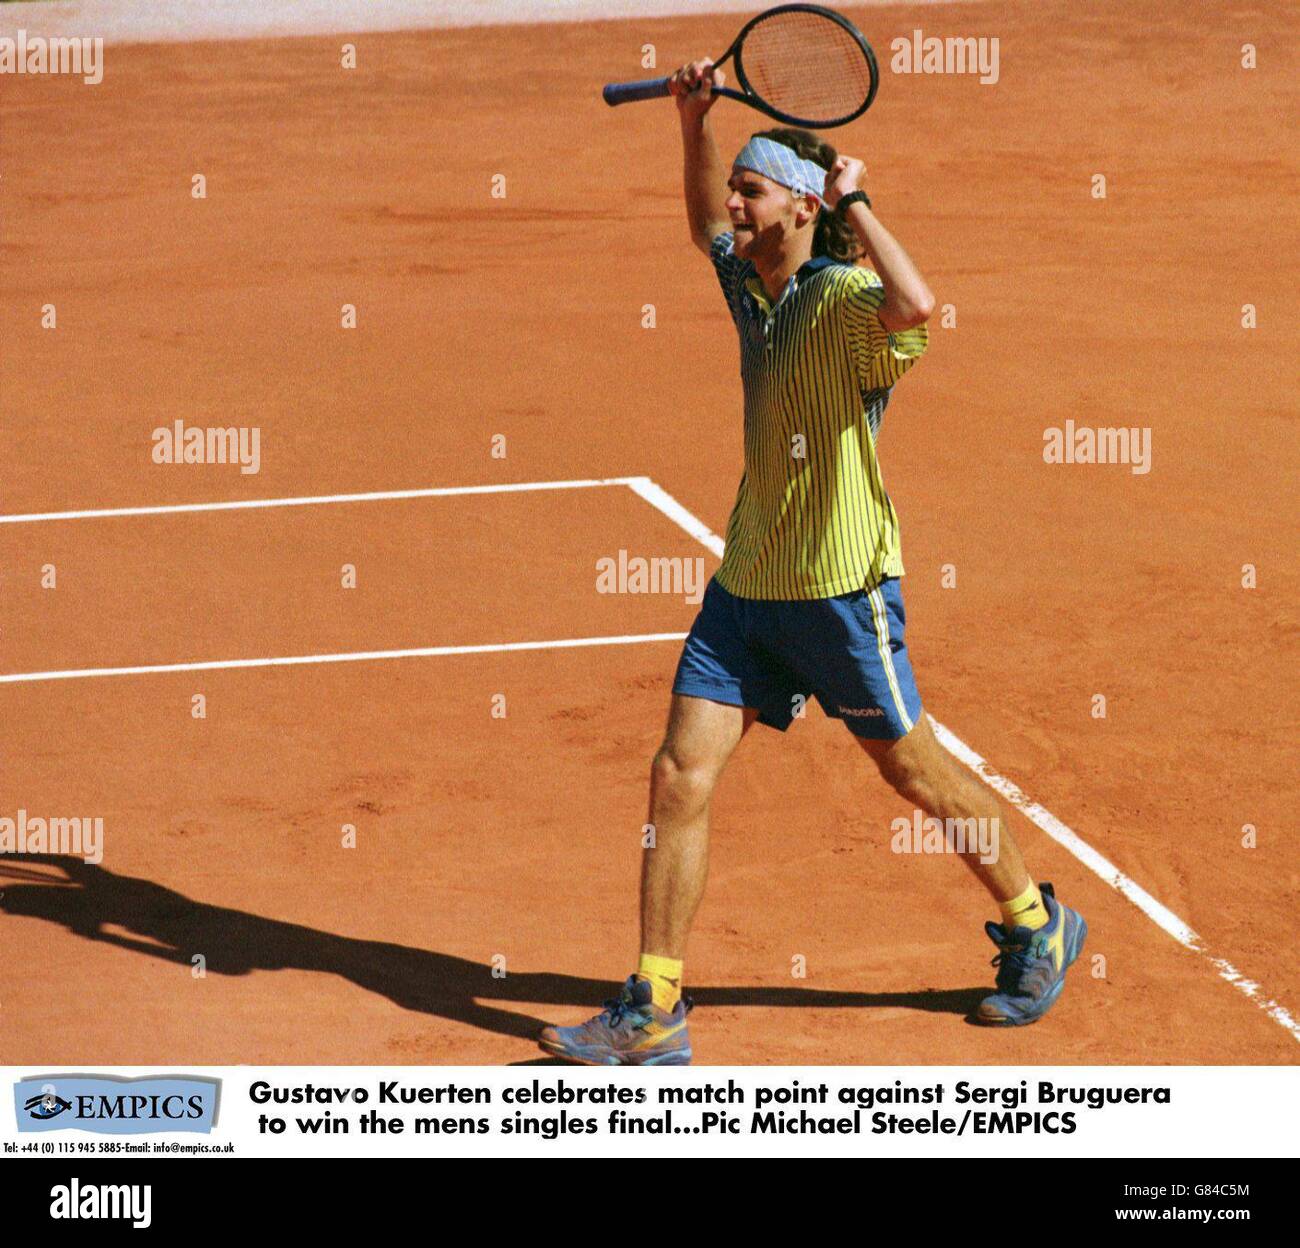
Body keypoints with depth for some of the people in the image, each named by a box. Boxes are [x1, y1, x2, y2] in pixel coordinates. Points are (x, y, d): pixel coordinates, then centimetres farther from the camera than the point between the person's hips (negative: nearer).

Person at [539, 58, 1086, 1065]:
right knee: (682, 774, -2)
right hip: (746, 579, 7)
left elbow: (915, 305, -42)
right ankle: (653, 1011, 2)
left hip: (840, 585, -7)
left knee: (913, 769, 7)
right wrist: (695, 123, 18)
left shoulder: (844, 297, -17)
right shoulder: (750, 283, 7)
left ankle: (1040, 929, 30)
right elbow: (708, 227, 31)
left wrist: (853, 200, -31)